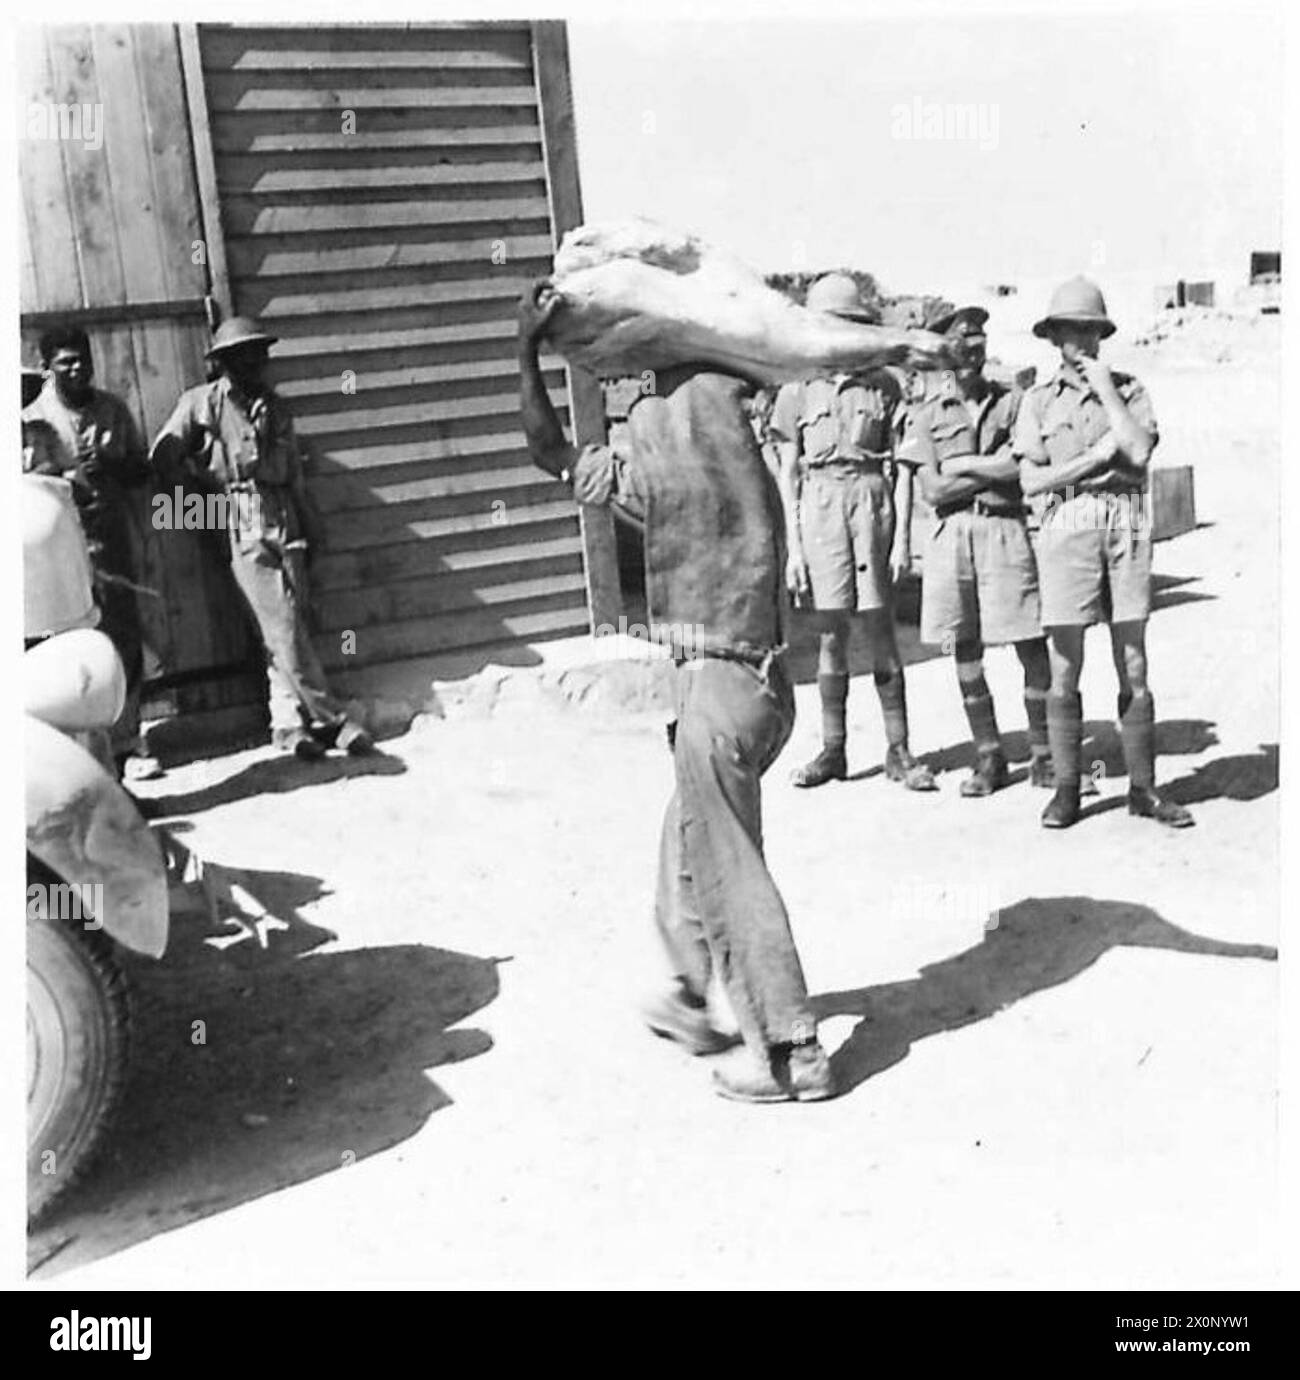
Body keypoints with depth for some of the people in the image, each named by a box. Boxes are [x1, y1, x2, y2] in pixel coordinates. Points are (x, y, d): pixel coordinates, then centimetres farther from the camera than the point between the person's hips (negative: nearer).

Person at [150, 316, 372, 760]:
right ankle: (331, 717, -9)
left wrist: (311, 526, 19)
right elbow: (163, 457, 4)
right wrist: (208, 481, 3)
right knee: (283, 628, -11)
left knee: (285, 628, 1)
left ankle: (288, 722, 7)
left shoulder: (275, 406, 18)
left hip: (285, 524, 5)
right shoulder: (201, 402, 4)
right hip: (244, 526, -5)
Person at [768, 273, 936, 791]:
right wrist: (793, 546, -1)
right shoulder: (799, 390, 6)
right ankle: (833, 751, 12)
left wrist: (902, 536, -1)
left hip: (872, 501, 0)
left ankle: (898, 751, 9)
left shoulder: (883, 385, 5)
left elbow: (902, 466, 6)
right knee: (830, 634, 3)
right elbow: (787, 474, 5)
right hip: (819, 507, 1)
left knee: (879, 630, 1)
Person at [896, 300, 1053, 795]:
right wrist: (996, 468, -5)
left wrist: (963, 464, -5)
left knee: (1032, 648, -2)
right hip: (952, 534, 1)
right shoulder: (925, 412, 7)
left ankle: (1044, 754, 11)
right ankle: (988, 758, 17)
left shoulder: (1012, 401, 7)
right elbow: (931, 490, -3)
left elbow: (1028, 468, -6)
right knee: (966, 652, 5)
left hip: (1006, 530, -1)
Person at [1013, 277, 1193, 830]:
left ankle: (1143, 788, 10)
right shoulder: (1039, 400, 9)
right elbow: (1031, 479, -1)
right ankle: (1066, 789, 8)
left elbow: (1139, 451, -8)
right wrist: (1094, 458, -7)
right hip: (1065, 530, -1)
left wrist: (1105, 389, -4)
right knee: (1064, 669, 0)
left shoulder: (1129, 389, 10)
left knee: (1133, 668, 3)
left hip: (1126, 529, 1)